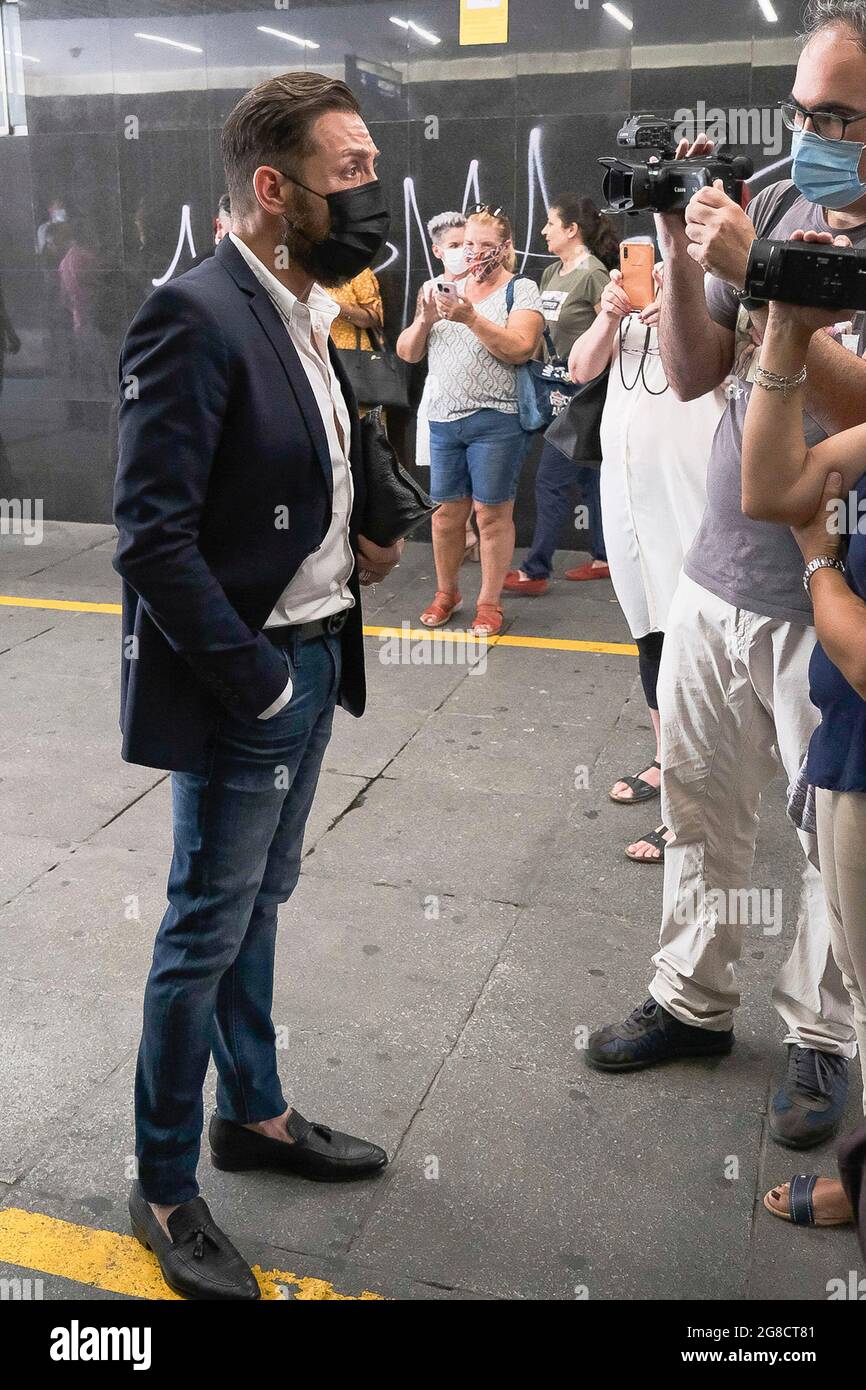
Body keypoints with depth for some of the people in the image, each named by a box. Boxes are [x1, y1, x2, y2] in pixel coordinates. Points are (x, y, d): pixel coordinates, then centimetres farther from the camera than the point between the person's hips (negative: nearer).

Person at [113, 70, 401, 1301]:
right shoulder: (196, 314, -19)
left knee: (257, 907, 21)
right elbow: (154, 538, -23)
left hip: (315, 652, 8)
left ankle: (254, 1112, 41)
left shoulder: (309, 311, 8)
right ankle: (164, 1189, 26)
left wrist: (356, 542, 3)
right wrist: (257, 681, -19)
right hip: (241, 678, -8)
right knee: (208, 931, 5)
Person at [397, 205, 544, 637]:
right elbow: (408, 353, 10)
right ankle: (446, 593, 26)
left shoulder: (521, 289, 1)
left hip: (495, 420, -4)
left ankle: (489, 603, 12)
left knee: (492, 513, 0)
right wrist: (424, 320, -9)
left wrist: (472, 318, -23)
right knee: (446, 511, 10)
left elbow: (519, 349, -15)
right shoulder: (448, 290, 14)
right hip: (443, 420, 5)